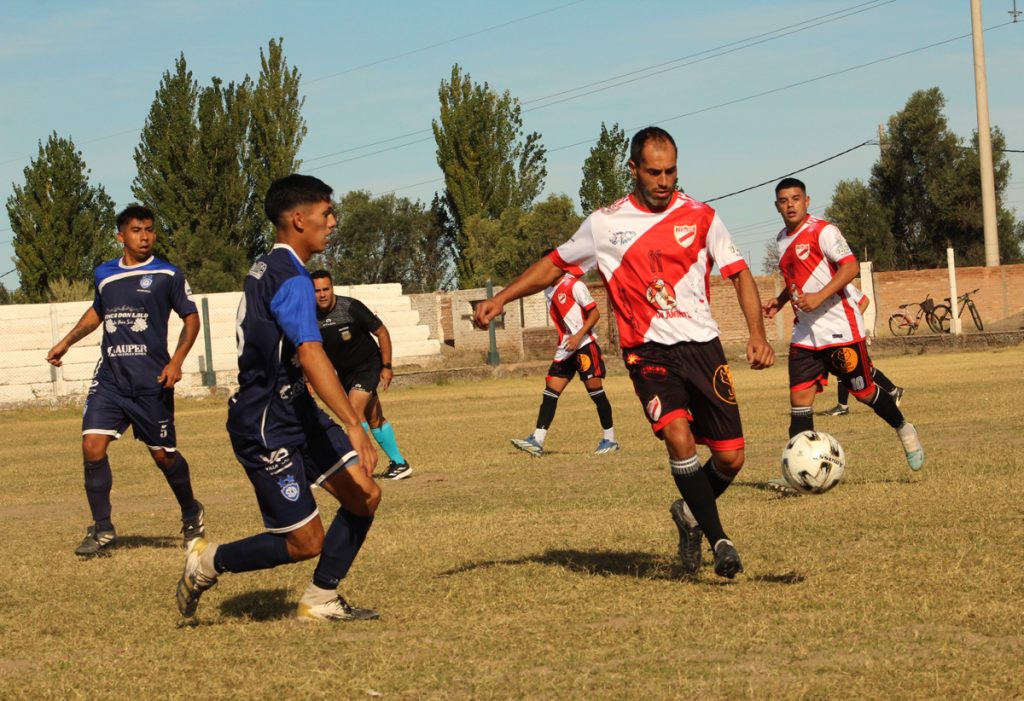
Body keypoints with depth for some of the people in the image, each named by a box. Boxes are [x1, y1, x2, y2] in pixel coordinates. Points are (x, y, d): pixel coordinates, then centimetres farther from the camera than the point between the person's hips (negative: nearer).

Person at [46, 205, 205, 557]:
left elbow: (191, 317, 2)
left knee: (163, 454, 4)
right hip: (110, 378, 3)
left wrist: (176, 361, -10)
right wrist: (66, 342, 24)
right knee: (92, 446, -12)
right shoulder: (104, 274, 10)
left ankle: (191, 514, 32)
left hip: (152, 381, -3)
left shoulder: (167, 275, -3)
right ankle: (102, 529, 0)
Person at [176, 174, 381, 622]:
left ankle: (320, 601, 10)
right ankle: (208, 562, 13)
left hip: (294, 411, 10)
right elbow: (310, 355, -33)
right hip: (267, 427, -10)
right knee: (307, 542, -5)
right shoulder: (291, 279, -19)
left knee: (364, 495, 1)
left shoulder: (266, 269, 12)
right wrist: (354, 426, -39)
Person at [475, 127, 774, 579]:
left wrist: (757, 335, -10)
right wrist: (500, 299, 7)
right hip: (648, 351, -2)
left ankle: (690, 515, 31)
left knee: (730, 457, -1)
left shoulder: (700, 217, 3)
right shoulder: (605, 224, 3)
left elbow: (739, 274, 4)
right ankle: (719, 540, -15)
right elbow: (555, 265, 14)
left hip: (703, 346, 2)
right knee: (678, 436, -26)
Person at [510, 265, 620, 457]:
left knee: (595, 389, -4)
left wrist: (578, 336, -21)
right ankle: (537, 441, -9)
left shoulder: (574, 285, -10)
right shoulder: (548, 290, 13)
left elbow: (595, 313, -12)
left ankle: (610, 439, 5)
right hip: (565, 348, 8)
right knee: (550, 391, -2)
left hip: (585, 344, -8)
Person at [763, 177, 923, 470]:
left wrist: (819, 297, -27)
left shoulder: (822, 231, -10)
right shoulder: (783, 239, 14)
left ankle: (904, 430, 28)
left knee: (863, 391, 2)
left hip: (839, 328, -7)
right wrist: (780, 301, 12)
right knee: (799, 397, -4)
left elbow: (850, 266, -19)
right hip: (805, 334, 7)